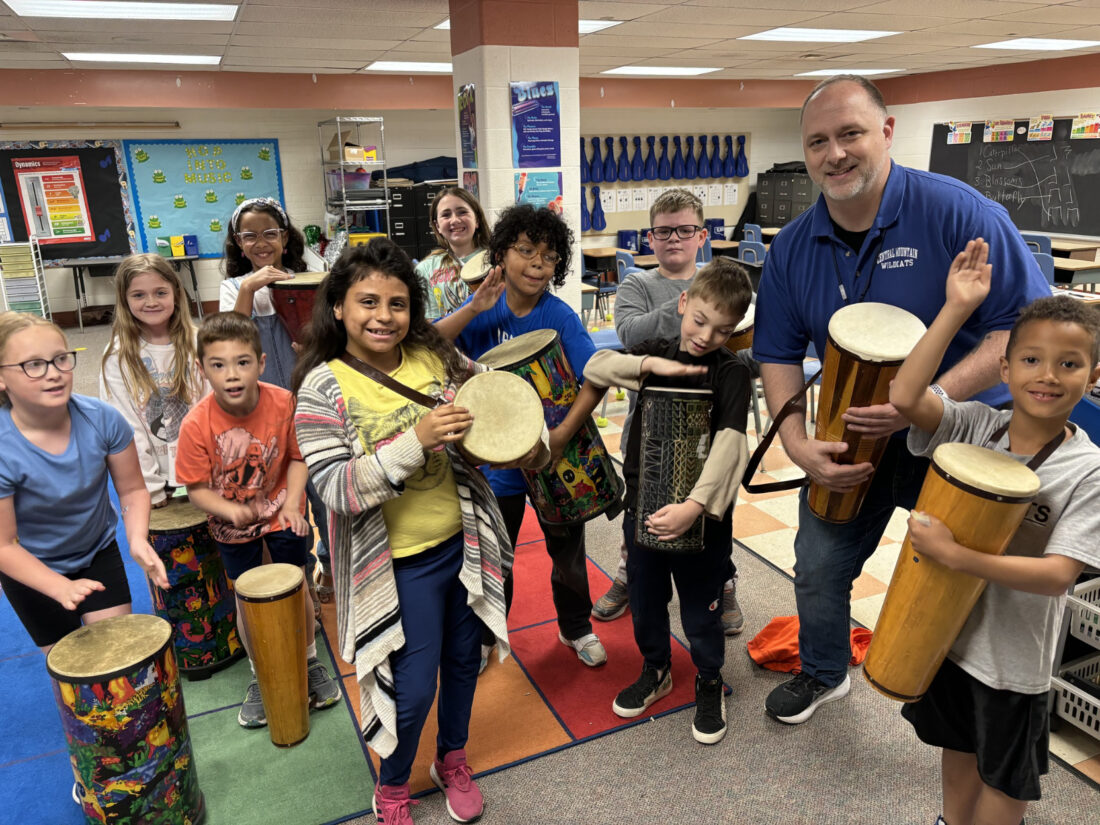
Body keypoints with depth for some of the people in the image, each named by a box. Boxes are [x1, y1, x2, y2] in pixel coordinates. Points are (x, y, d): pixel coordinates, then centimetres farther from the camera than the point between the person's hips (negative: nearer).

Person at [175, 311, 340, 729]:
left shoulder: (282, 402, -22)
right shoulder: (197, 425, -25)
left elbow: (298, 456, -8)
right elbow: (197, 489, -16)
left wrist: (292, 501, -19)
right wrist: (230, 509, -33)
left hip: (281, 511, 0)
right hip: (232, 523, 0)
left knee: (297, 589, 10)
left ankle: (310, 660, 37)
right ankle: (260, 675, 36)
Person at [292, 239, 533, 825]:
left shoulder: (434, 358, -4)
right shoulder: (324, 389, -14)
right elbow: (336, 490, -20)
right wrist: (415, 441, -31)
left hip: (463, 542, 4)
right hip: (399, 565, -4)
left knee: (464, 658, 21)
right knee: (414, 688, 6)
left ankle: (453, 759, 50)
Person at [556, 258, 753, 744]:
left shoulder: (731, 373, -12)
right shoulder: (656, 352, 2)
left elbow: (728, 446, -23)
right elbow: (595, 367, -9)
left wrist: (694, 506, -34)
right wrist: (651, 363, -23)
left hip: (700, 516, -4)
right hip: (643, 506, 4)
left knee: (700, 612, 12)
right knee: (645, 601, 20)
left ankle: (710, 683, 39)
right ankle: (655, 671, 46)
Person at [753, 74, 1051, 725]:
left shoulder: (959, 213, -19)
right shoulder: (793, 248, -5)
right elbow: (779, 354, -1)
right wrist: (798, 442, -16)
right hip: (851, 436, 4)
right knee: (820, 566, 12)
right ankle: (824, 673, 41)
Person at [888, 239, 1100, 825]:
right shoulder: (975, 426, -13)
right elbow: (904, 397, -31)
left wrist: (955, 555, -35)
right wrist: (957, 310, -31)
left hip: (1014, 657, -3)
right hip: (948, 626, 3)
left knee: (1004, 775, 21)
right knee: (959, 744, 28)